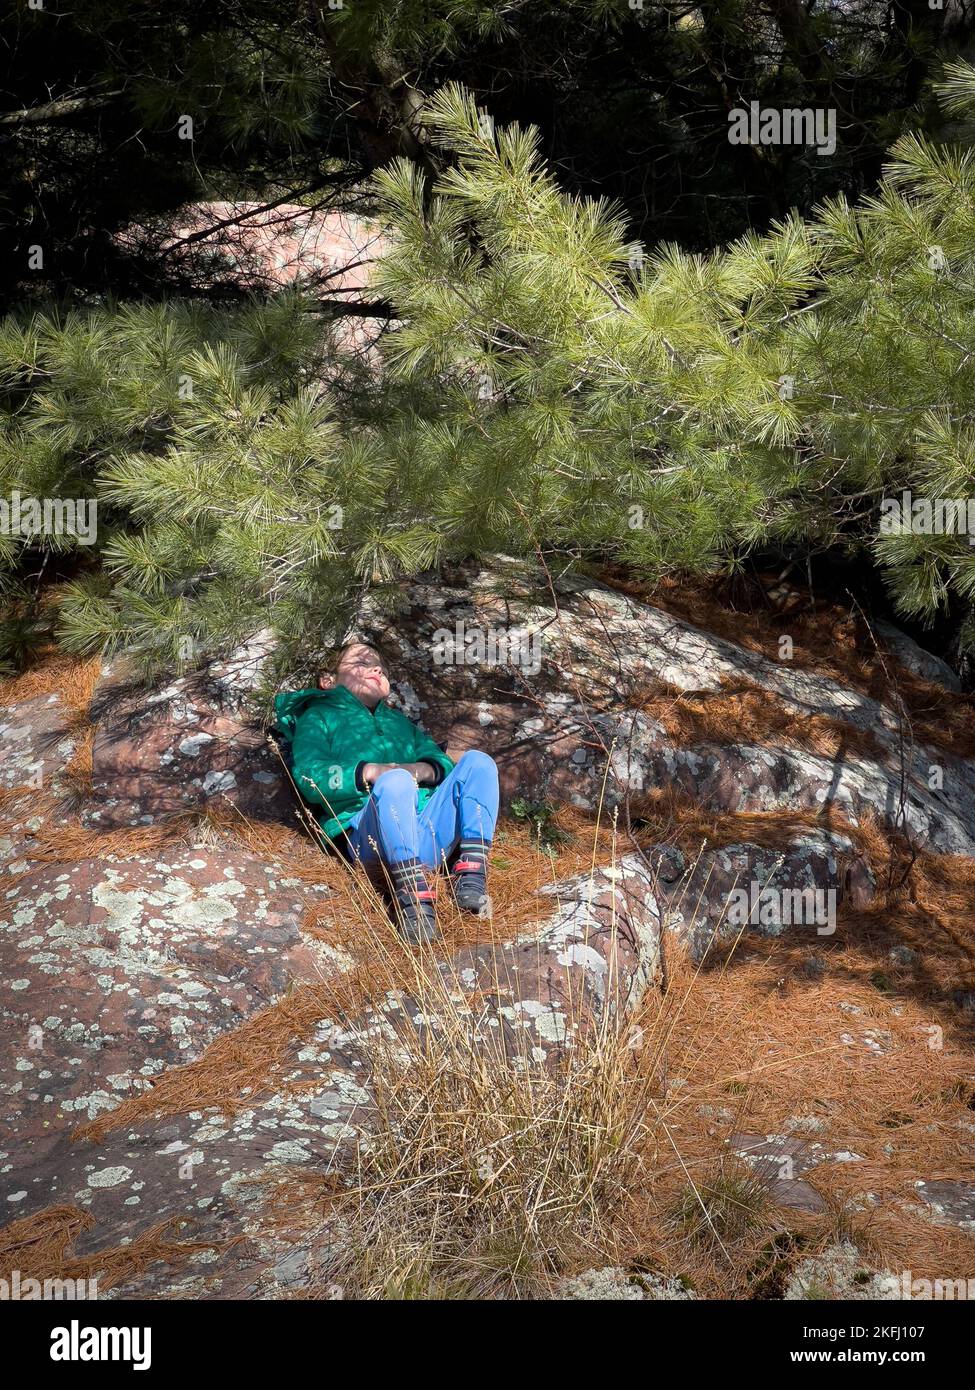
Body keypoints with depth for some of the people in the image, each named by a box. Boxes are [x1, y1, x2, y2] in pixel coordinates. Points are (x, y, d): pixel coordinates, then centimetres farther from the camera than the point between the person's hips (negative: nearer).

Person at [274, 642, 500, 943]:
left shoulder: (399, 721, 38)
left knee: (478, 761, -17)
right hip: (369, 834, -5)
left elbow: (443, 762, 23)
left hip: (430, 829, 5)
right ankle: (414, 901, -42)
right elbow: (309, 777, 5)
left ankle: (471, 879, -31)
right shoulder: (320, 715, 24)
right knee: (395, 781, -35)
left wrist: (426, 769, -1)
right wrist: (371, 772, -9)